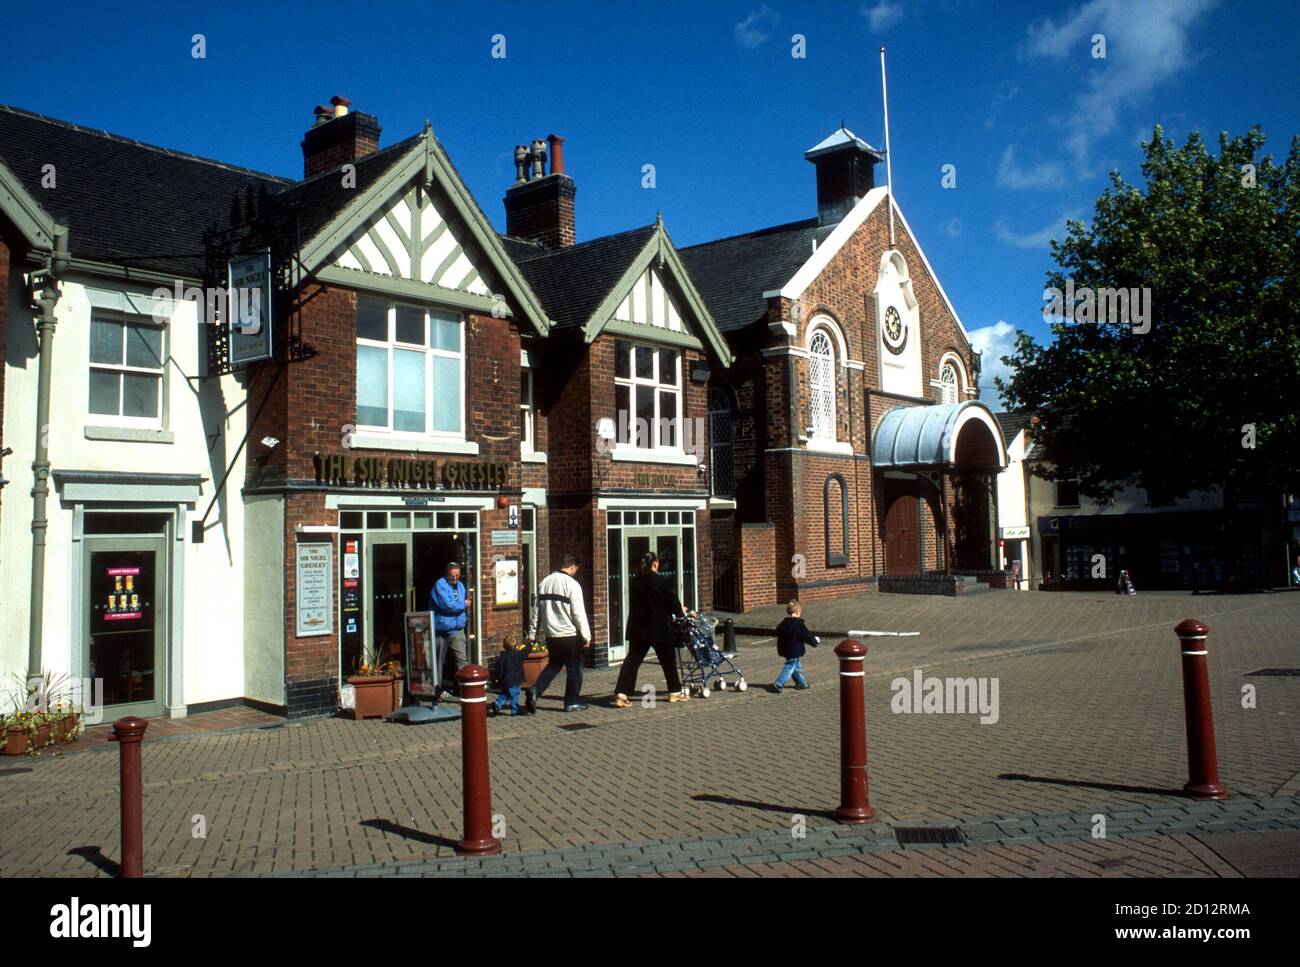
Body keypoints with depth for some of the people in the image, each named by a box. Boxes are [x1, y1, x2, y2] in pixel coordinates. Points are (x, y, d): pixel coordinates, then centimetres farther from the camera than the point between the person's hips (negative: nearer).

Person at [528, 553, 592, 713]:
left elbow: (538, 611, 10)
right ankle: (572, 702, 14)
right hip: (570, 634, -6)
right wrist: (586, 635, -9)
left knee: (553, 665, 20)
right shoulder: (572, 584, -12)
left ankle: (535, 691, 3)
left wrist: (532, 634, 15)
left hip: (550, 634, 6)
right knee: (574, 668, 8)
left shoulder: (544, 582, 7)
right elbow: (578, 613, -14)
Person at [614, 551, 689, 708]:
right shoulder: (663, 582, -12)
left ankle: (621, 695, -7)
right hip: (660, 629, -4)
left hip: (637, 629, 4)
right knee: (668, 660, 12)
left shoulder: (635, 582, 5)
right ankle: (675, 692, 24)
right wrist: (681, 611, 18)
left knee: (632, 660, 3)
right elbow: (673, 603, -6)